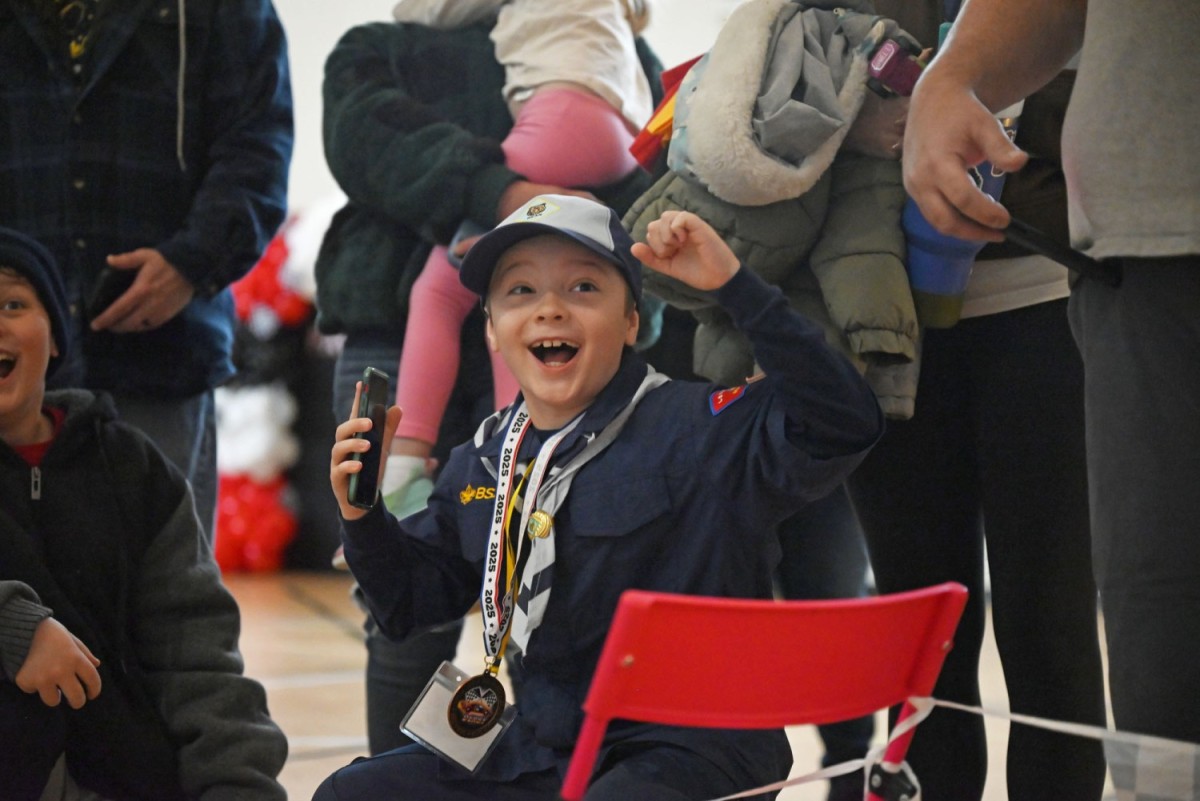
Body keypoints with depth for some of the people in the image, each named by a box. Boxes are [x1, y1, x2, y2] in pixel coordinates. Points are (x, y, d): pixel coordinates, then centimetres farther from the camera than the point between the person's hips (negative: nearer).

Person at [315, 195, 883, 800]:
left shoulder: (695, 430, -12)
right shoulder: (481, 463, 8)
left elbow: (841, 425, -29)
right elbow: (417, 598, 20)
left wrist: (734, 285, -32)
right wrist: (363, 517, 0)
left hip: (687, 753, -7)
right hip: (537, 750, 7)